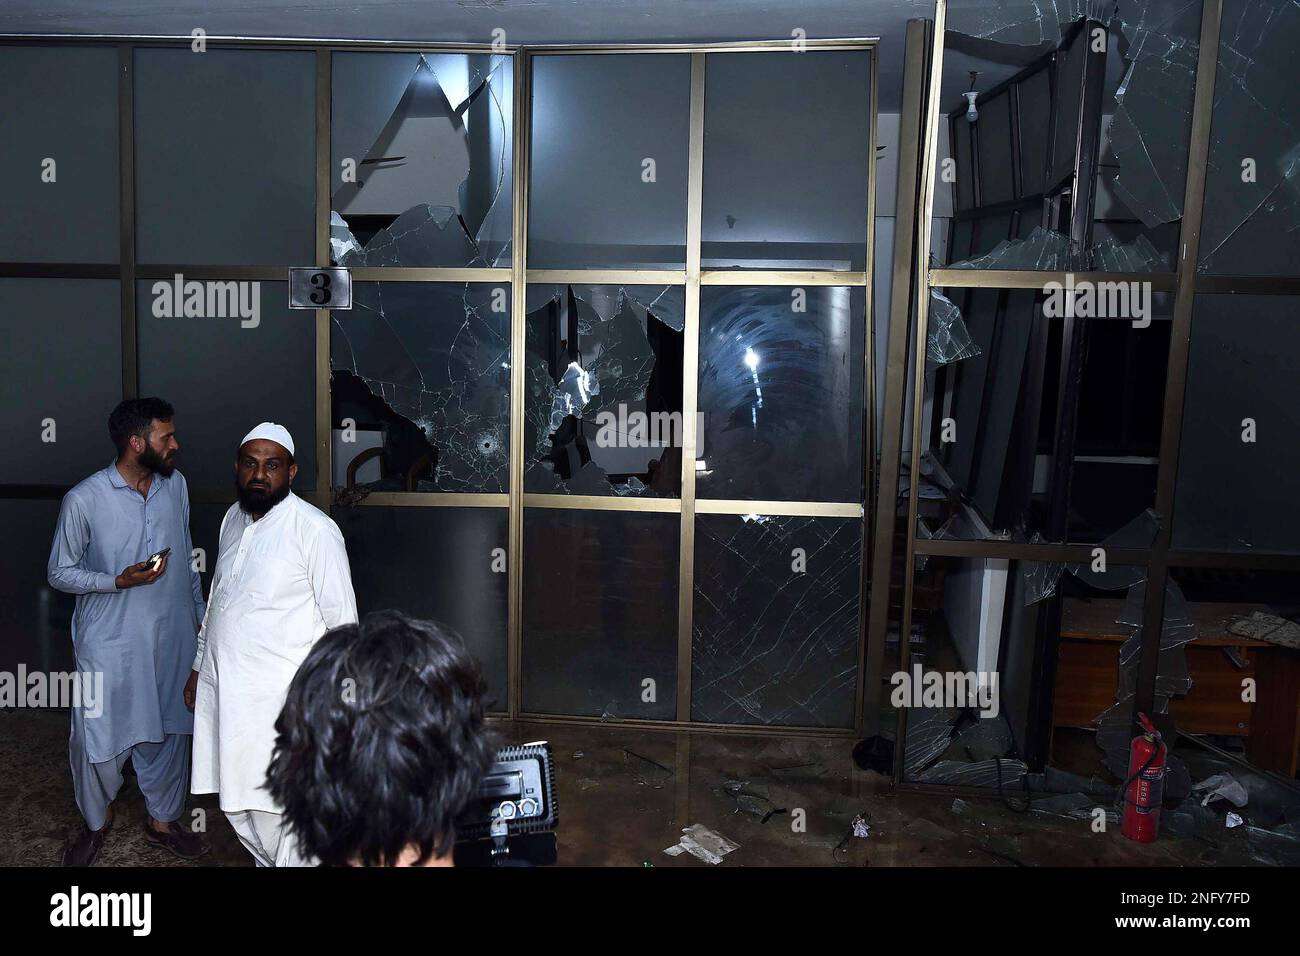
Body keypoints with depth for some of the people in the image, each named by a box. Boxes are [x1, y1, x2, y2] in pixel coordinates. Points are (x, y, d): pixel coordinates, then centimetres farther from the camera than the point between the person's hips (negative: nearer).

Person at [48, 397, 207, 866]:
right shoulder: (83, 500, -16)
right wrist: (118, 581, -21)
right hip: (109, 642, -4)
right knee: (99, 738, 7)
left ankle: (163, 819, 36)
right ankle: (96, 819, 36)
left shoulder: (176, 484, 0)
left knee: (168, 731, 16)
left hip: (172, 635, 4)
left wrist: (199, 613, 14)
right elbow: (59, 572, -6)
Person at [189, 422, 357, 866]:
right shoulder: (233, 518, 9)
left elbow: (342, 622, -12)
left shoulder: (315, 530, -14)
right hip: (225, 692, 7)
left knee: (280, 810, 1)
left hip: (280, 701, -7)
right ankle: (270, 862, 41)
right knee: (236, 803, 18)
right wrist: (199, 666, 23)